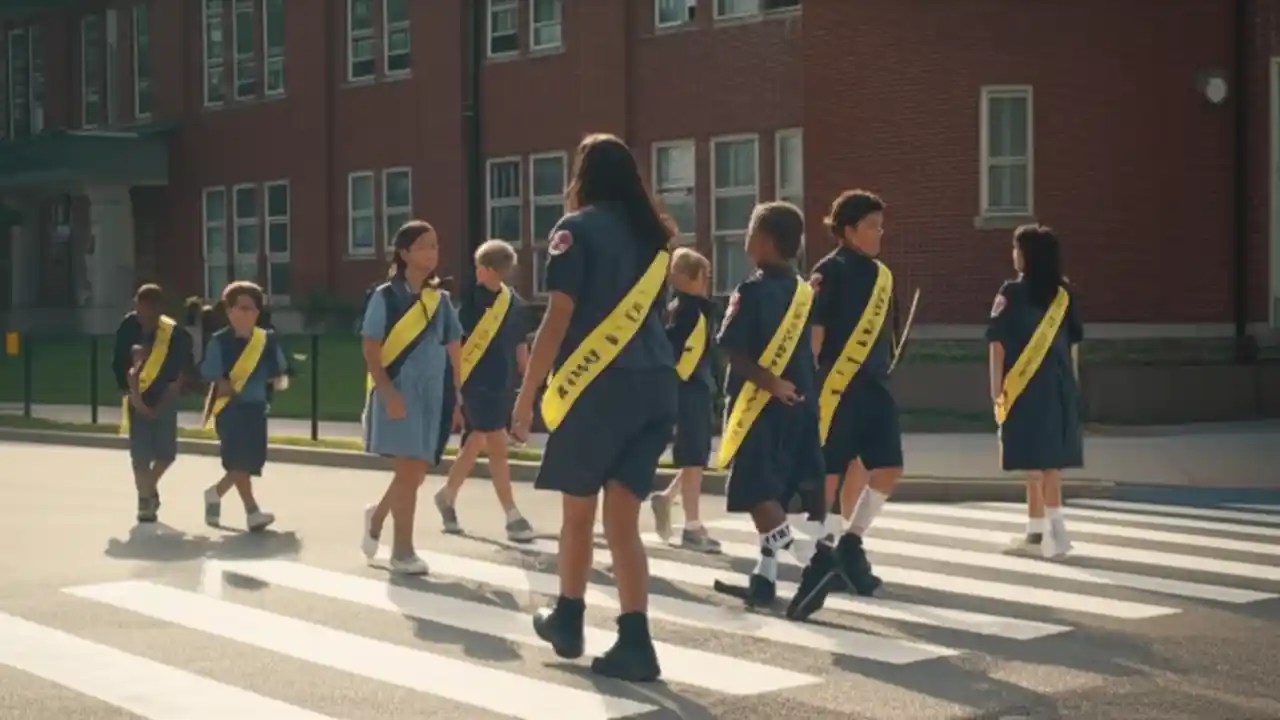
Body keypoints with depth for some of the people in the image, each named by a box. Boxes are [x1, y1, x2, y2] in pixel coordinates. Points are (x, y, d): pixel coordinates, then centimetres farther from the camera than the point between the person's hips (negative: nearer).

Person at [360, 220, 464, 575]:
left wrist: (458, 396, 7)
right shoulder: (386, 296, -4)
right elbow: (370, 350, -8)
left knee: (417, 471, 10)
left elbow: (454, 351, 12)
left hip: (432, 395, 5)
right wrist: (388, 394, -17)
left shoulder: (441, 299, 11)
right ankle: (402, 551, 2)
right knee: (408, 471, -7)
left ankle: (377, 515, 37)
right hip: (399, 394, -5)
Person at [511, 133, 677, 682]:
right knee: (622, 522, 5)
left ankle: (567, 620, 29)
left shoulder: (577, 229, -2)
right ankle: (635, 644, -4)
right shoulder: (651, 234, 16)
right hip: (654, 385, 5)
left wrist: (526, 393, -6)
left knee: (578, 512, 13)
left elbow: (559, 318, -9)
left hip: (598, 386, -5)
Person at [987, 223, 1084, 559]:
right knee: (1049, 460, 10)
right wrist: (1072, 380, 19)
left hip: (1024, 386, -5)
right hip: (1059, 385, 5)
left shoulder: (1011, 293, -7)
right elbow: (1073, 342, 10)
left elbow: (998, 342, -7)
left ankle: (1053, 525, -12)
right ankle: (1038, 530, 15)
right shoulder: (1064, 293, 6)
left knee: (1035, 461, -3)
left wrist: (996, 384, -2)